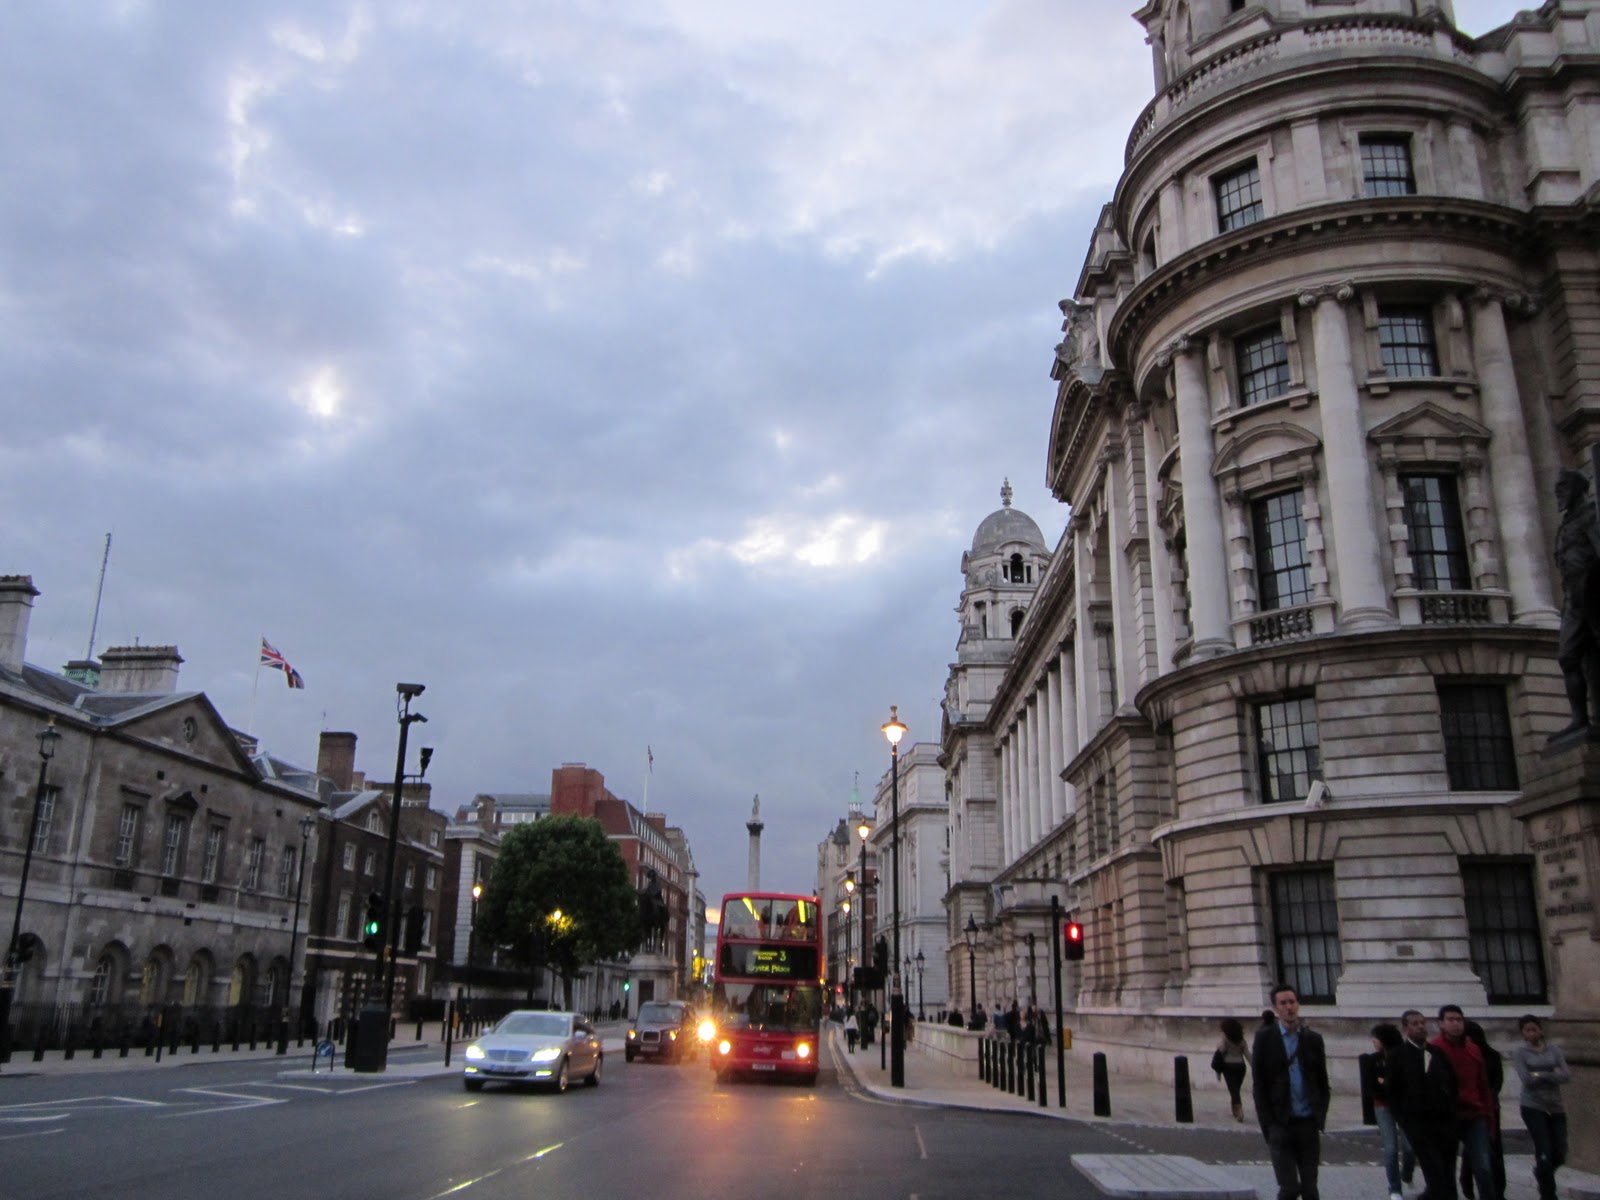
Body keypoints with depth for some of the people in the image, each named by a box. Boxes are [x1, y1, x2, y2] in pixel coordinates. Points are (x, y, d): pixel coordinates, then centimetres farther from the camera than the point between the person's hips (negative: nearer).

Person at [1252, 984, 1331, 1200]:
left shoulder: (1314, 1039, 8)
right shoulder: (1264, 1038, 0)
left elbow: (1323, 1084, 11)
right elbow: (1259, 1086, -1)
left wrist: (1320, 1119, 1)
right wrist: (1269, 1127, -7)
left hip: (1308, 1124, 2)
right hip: (1280, 1124, -2)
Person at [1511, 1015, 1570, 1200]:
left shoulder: (1554, 1049, 6)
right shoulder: (1519, 1052, -2)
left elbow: (1567, 1076, -5)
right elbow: (1526, 1079, -14)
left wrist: (1541, 1075, -14)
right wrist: (1553, 1075, -9)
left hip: (1556, 1107, 3)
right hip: (1533, 1107, -3)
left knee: (1560, 1154, 6)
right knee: (1544, 1153, -7)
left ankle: (1541, 1173, 38)